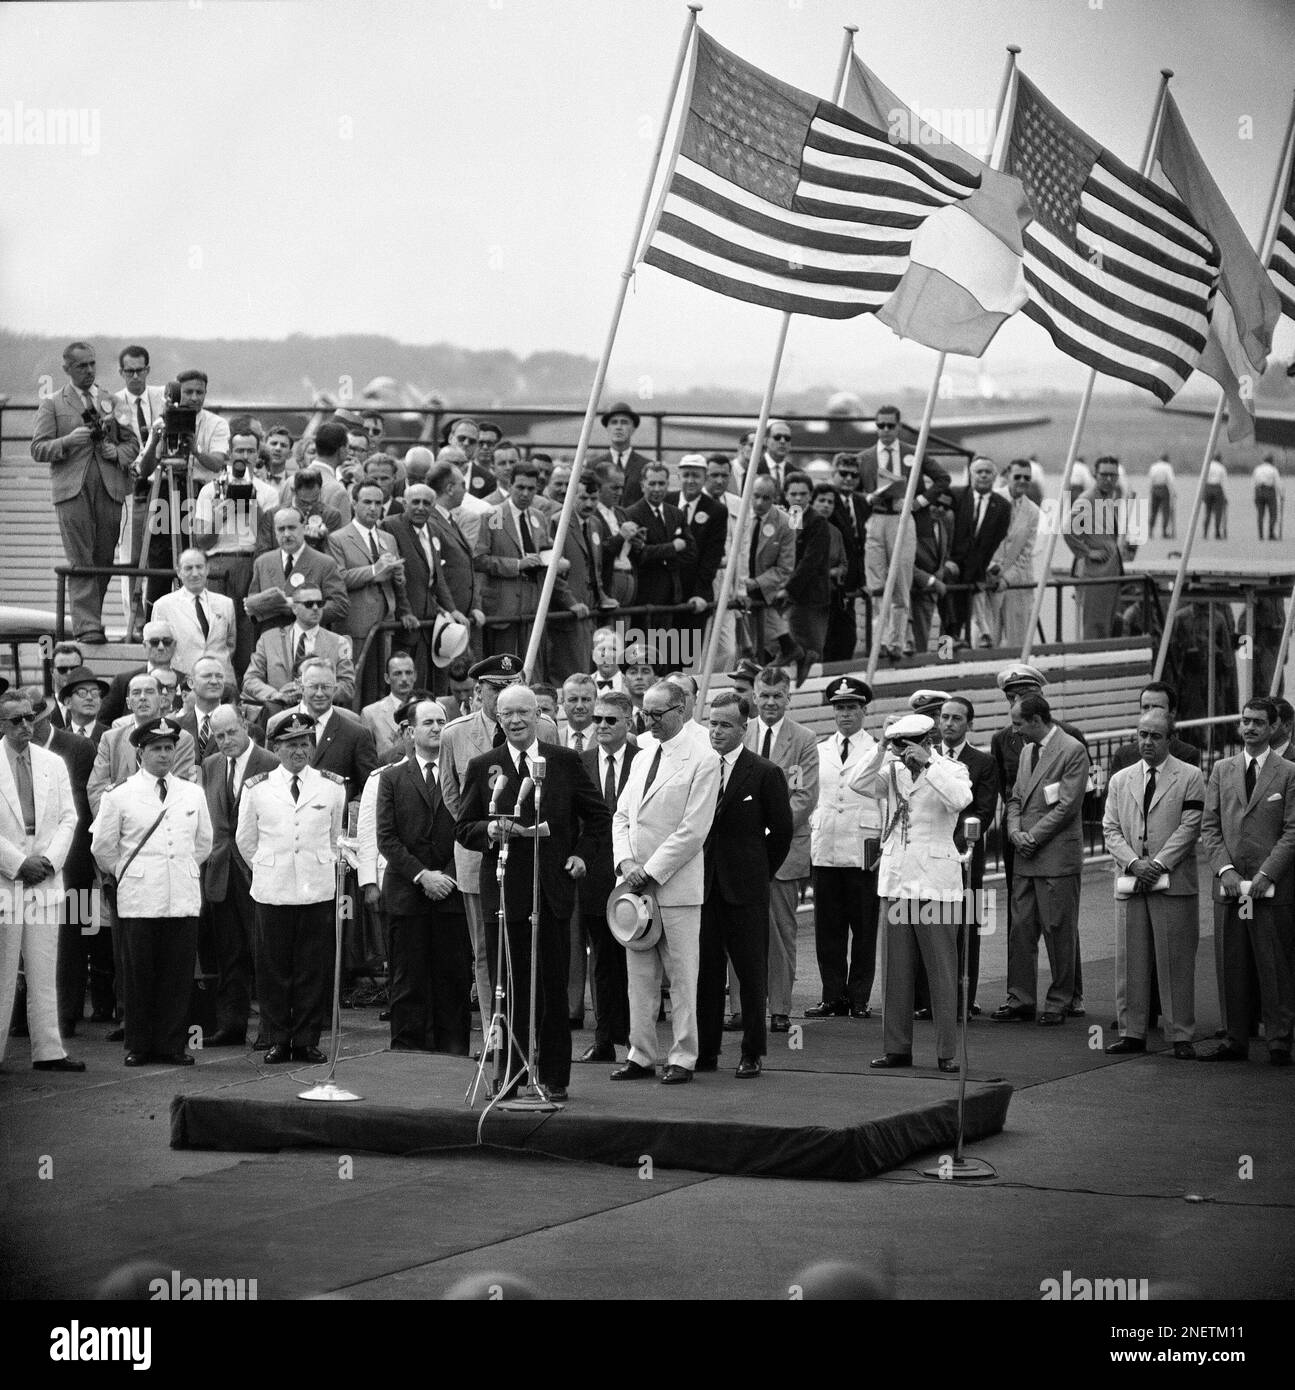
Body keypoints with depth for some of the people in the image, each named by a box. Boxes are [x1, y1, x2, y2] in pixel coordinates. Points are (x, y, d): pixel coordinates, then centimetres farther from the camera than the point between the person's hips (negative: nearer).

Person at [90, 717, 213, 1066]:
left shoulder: (193, 794, 10)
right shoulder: (120, 796, 0)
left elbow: (204, 842, 21)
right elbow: (102, 845, 7)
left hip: (183, 897, 3)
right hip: (138, 899, -2)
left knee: (179, 974, 1)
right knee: (137, 975, -1)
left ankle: (172, 1044, 8)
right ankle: (138, 1046, 6)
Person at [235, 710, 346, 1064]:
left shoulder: (332, 786, 5)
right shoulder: (257, 788, 3)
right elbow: (245, 839, 13)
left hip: (318, 889, 1)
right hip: (272, 889, -1)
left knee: (313, 968, 1)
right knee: (273, 968, 1)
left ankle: (307, 1040, 8)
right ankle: (277, 1041, 8)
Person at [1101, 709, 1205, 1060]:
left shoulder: (1189, 777, 2)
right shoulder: (1120, 780, 15)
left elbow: (1189, 827, -5)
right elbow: (1111, 829, 9)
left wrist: (1158, 864, -13)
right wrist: (1133, 863, -8)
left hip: (1174, 882, -4)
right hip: (1130, 883, 4)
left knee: (1176, 961, -2)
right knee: (1130, 960, 4)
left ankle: (1180, 1035, 3)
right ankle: (1132, 1032, 10)